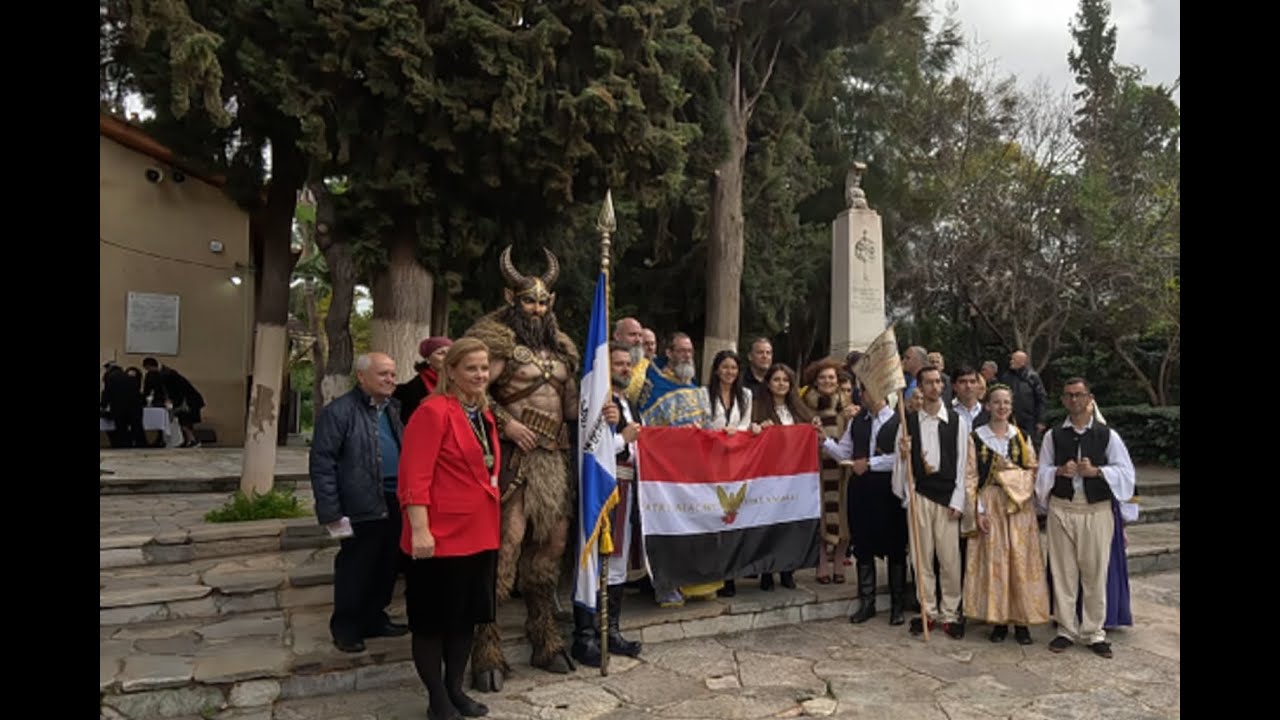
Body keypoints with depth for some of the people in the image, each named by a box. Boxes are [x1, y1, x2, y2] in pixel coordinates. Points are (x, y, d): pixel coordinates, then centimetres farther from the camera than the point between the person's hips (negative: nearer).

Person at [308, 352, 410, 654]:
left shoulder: (394, 410, 14)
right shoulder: (339, 412, -10)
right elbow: (322, 463, -13)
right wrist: (332, 512, -17)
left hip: (395, 504, 7)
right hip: (362, 507, -7)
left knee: (387, 567, 16)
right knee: (354, 570, 6)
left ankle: (374, 619, 32)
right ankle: (345, 628, 22)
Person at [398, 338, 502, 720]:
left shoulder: (484, 415, 12)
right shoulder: (434, 411, -14)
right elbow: (415, 477, -19)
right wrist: (419, 530, -24)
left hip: (480, 534, 8)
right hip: (443, 536, -8)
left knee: (467, 616, 17)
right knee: (433, 619, 7)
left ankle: (455, 689, 32)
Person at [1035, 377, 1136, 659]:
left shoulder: (1107, 435, 1)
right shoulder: (1053, 436, 5)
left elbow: (1126, 471, -1)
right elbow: (1041, 472, 8)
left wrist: (1096, 471, -16)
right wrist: (1059, 471, -12)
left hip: (1097, 511, -1)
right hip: (1061, 509, 1)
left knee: (1095, 573, 5)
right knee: (1063, 572, 6)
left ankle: (1094, 632, 18)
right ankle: (1066, 630, 18)